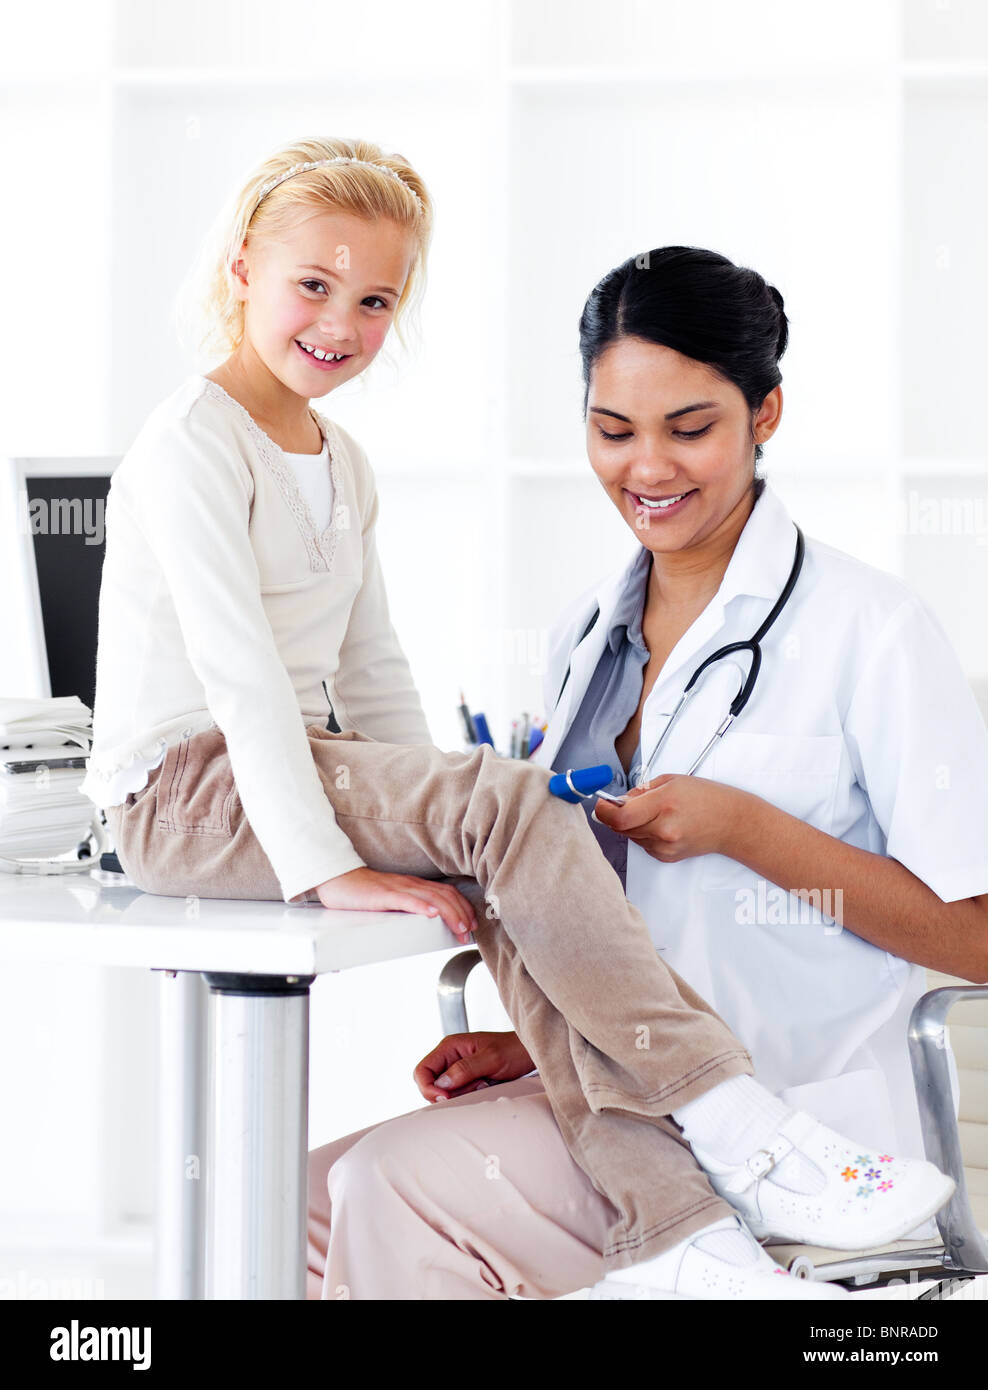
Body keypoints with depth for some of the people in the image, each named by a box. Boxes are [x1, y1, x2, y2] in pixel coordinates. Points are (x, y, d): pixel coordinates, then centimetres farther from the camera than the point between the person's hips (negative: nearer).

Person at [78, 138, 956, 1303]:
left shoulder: (341, 465, 19)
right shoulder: (192, 443, -10)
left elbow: (369, 672, 19)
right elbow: (236, 664, -20)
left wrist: (423, 825, 5)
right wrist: (328, 864, -27)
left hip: (291, 769, 8)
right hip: (183, 792, -8)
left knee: (509, 885, -20)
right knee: (511, 801, -27)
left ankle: (667, 1236, -29)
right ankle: (735, 1131, -28)